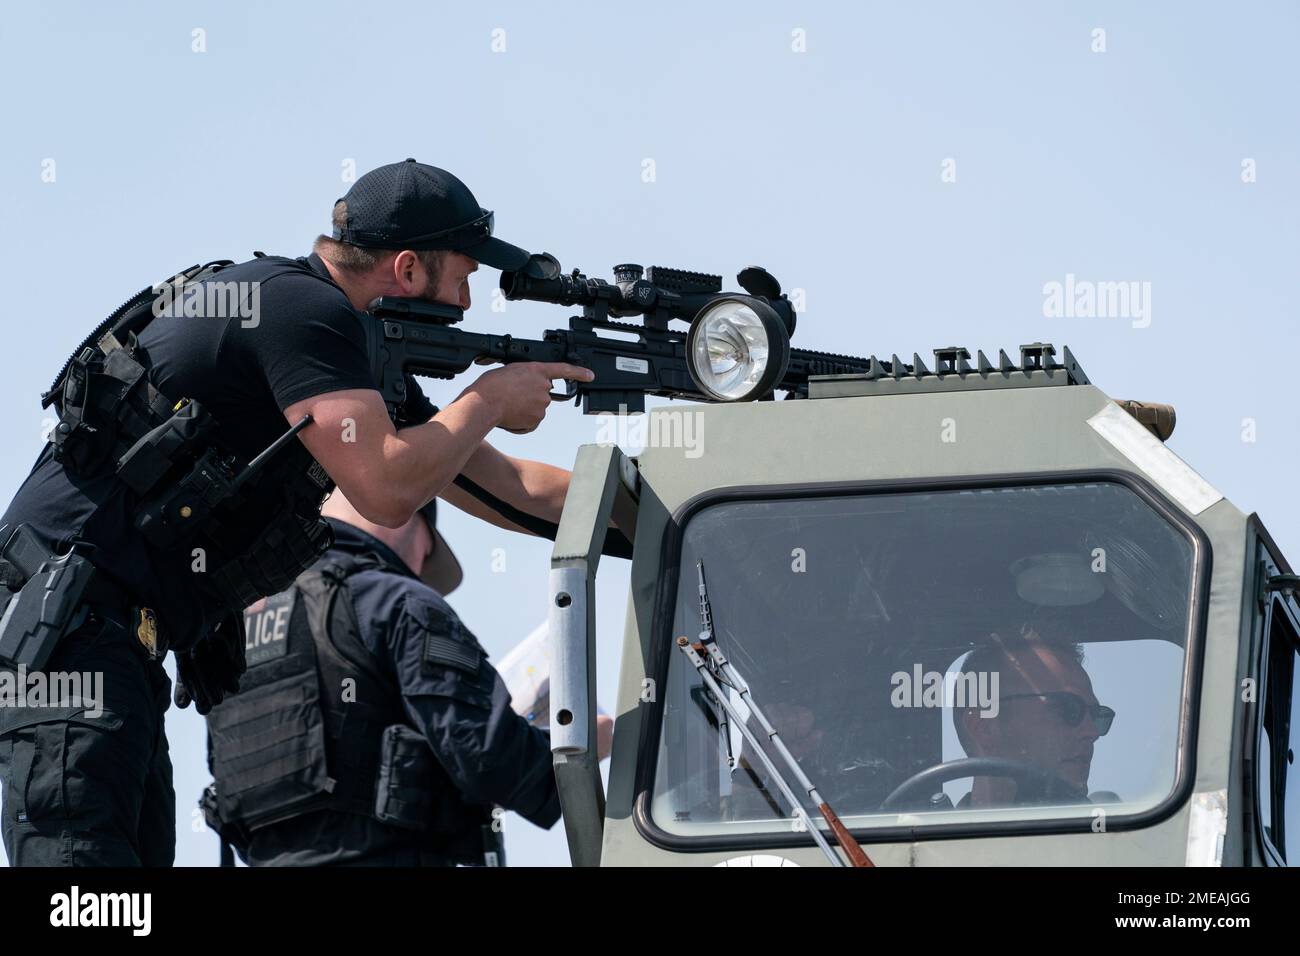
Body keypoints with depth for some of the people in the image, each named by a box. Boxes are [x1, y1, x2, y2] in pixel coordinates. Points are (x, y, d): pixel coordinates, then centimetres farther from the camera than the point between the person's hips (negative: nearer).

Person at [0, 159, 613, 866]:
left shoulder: (363, 355, 19)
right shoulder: (304, 307, -11)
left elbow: (510, 489, 25)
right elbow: (386, 490, -20)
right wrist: (492, 397, -4)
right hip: (68, 615, -11)